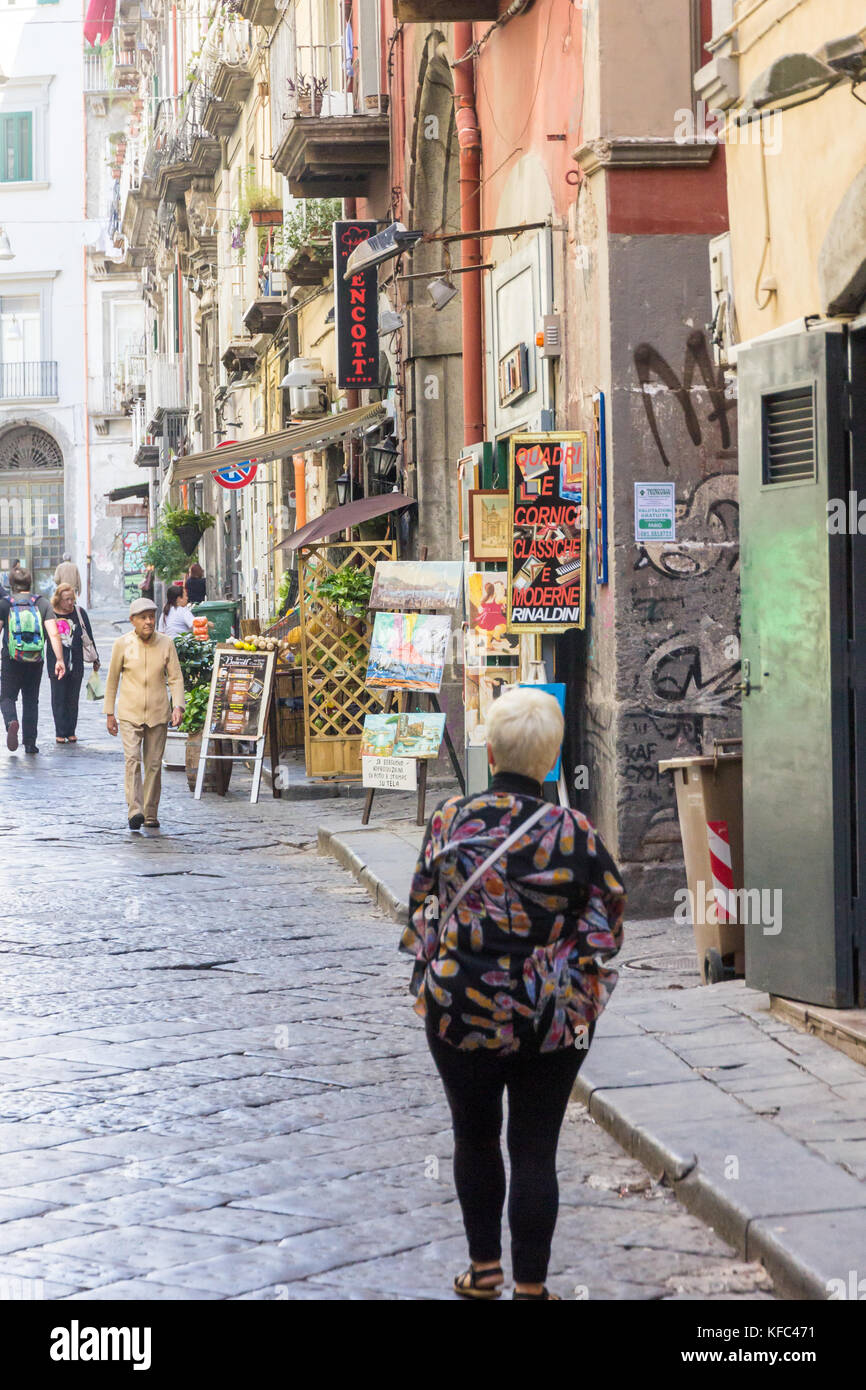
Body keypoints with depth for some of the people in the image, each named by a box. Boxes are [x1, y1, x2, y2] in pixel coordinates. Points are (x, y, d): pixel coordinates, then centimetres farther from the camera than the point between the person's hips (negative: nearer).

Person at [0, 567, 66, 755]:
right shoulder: (42, 603, 1)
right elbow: (54, 634, -7)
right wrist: (59, 659, -7)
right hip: (35, 661, 2)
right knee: (31, 700, 13)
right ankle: (30, 742, 10)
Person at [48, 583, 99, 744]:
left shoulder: (79, 613, 3)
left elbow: (88, 637, 9)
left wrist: (95, 659, 10)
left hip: (76, 664, 1)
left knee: (73, 699, 8)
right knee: (58, 699, 1)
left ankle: (71, 732, 15)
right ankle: (60, 732, 6)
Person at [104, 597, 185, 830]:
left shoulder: (166, 644, 0)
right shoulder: (122, 645, -3)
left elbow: (176, 678, 2)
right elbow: (112, 680, 6)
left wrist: (178, 706, -12)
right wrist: (109, 713, 6)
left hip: (158, 714, 2)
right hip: (129, 714, -2)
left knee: (154, 764, 5)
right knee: (133, 759, -16)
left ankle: (151, 814, 14)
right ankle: (135, 811, -24)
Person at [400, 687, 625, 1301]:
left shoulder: (449, 820, -8)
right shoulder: (573, 832, -14)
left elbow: (421, 911, 4)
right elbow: (606, 930, -6)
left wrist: (435, 976, 19)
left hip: (460, 1010, 2)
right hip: (551, 1020, -1)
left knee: (475, 1138, 19)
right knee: (535, 1152, 7)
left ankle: (485, 1268, 32)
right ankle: (530, 1285, 12)